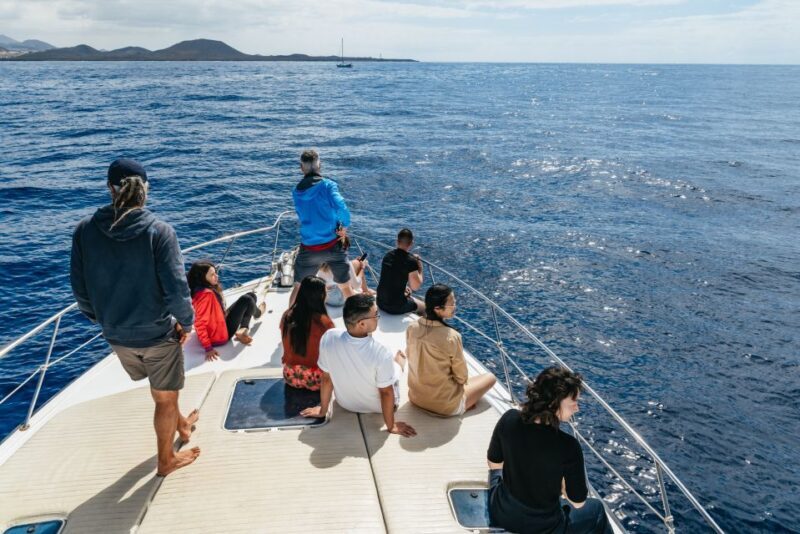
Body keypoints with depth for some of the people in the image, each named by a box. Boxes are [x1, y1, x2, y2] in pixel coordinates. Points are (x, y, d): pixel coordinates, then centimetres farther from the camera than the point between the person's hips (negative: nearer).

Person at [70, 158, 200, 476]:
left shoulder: (85, 230, -10)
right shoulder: (159, 231, -22)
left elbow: (80, 287, -1)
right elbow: (176, 288, -23)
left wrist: (101, 319, 15)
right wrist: (186, 323, -5)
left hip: (116, 335, 5)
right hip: (158, 333, -5)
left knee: (161, 387, 31)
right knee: (165, 398, 18)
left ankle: (181, 424, 55)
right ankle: (166, 460, 37)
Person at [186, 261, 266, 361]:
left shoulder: (208, 289, 0)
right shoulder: (206, 294, -28)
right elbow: (200, 324, -32)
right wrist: (208, 348, -31)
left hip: (221, 324, 10)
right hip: (219, 336, -10)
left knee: (251, 296, 13)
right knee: (246, 300, -5)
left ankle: (243, 329, -3)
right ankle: (257, 312, 30)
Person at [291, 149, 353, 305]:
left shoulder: (296, 191, 5)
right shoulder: (328, 185, -8)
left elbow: (304, 216, 13)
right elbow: (341, 208, -24)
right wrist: (345, 227, -7)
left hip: (308, 249, 2)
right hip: (333, 245, -2)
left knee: (298, 287, 19)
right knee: (345, 288, 12)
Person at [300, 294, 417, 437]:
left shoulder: (329, 338, -29)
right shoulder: (381, 353, -39)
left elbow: (326, 378, -14)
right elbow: (386, 393, -25)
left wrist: (323, 410, 2)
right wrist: (390, 426, -8)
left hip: (345, 403, 3)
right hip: (378, 407, -2)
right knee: (399, 355, 26)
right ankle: (400, 360, 60)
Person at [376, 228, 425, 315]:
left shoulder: (388, 255, 2)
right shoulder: (410, 260, -18)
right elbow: (415, 287, -10)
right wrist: (420, 269, 1)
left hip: (380, 302, 7)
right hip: (396, 307, -7)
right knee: (424, 307, 19)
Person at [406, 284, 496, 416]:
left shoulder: (412, 327, -11)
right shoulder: (451, 336, -27)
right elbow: (462, 377, -15)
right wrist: (462, 380, 8)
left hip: (415, 396, 6)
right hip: (444, 405, -6)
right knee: (490, 377, 16)